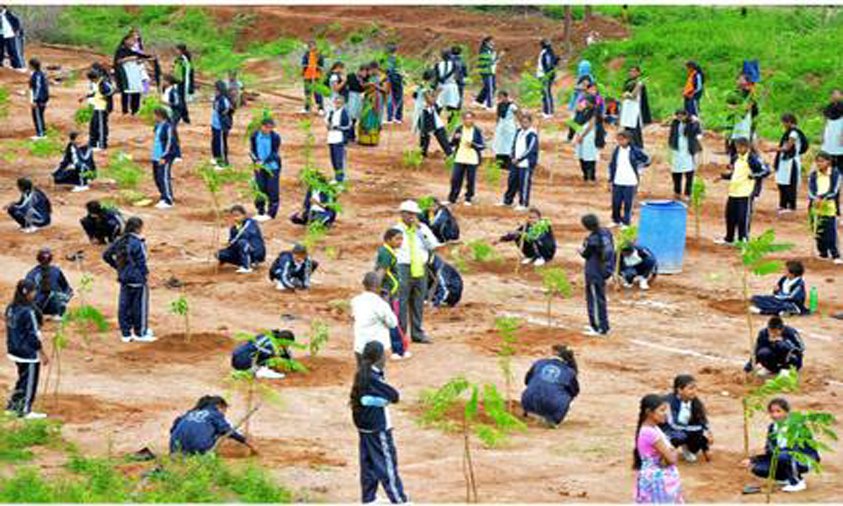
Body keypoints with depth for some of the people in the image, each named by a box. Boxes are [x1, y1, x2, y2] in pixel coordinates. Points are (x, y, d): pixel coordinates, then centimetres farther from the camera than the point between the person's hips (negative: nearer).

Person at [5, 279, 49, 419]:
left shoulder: (11, 308, 2)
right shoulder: (28, 312, -23)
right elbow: (33, 335, -19)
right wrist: (42, 354, -12)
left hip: (15, 350, 8)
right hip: (29, 353, -8)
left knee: (23, 378, 23)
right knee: (30, 381, 6)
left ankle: (13, 404, 29)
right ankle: (26, 410, 14)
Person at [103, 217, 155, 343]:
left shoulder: (120, 241, 4)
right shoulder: (137, 243, -18)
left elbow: (106, 255, 10)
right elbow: (141, 262, -18)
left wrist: (117, 266, 15)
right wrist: (145, 274, -5)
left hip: (123, 278, 7)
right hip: (137, 279, -7)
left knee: (124, 306, 10)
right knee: (140, 306, 5)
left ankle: (126, 334, 17)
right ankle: (141, 333, 13)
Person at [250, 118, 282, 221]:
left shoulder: (275, 137, -13)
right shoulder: (255, 136, -5)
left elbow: (275, 153, -13)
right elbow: (252, 150, 2)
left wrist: (264, 162, -22)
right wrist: (256, 161, -14)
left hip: (272, 167, -3)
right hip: (259, 167, 3)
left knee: (272, 191, -1)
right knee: (260, 189, 9)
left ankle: (271, 213, 8)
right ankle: (261, 212, 21)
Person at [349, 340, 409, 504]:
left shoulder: (362, 374, 5)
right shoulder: (373, 378, -23)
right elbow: (393, 395, -22)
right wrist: (388, 398, 0)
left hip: (364, 427, 9)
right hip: (378, 428, -9)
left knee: (368, 461, 16)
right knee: (387, 461, -1)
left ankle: (368, 497, 24)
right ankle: (398, 499, 4)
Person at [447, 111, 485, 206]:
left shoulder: (477, 131, -2)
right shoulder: (459, 129, 4)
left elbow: (482, 146, -2)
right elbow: (452, 144, 8)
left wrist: (473, 144, -18)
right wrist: (455, 138, -13)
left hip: (472, 161, -2)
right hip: (459, 159, 2)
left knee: (470, 180, 1)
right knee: (455, 179, 0)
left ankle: (468, 199, 14)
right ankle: (452, 199, 9)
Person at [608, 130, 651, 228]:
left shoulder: (635, 151, -8)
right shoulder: (616, 151, 4)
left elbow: (647, 160, 2)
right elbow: (612, 166, 10)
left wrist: (637, 168, -2)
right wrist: (610, 180, 8)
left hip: (630, 183, -4)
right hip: (617, 182, 4)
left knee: (628, 204, 0)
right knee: (616, 203, 8)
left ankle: (626, 223, 11)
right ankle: (616, 221, 26)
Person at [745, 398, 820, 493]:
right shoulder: (772, 428, 1)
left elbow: (796, 450, -29)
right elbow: (769, 453, 3)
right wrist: (752, 459, -12)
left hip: (806, 459, -7)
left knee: (783, 456, -38)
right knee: (758, 468, -13)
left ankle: (798, 482, -13)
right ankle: (788, 478, 8)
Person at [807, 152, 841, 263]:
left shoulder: (835, 174, -1)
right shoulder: (813, 175, 5)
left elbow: (834, 191, -9)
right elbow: (811, 190, -3)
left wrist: (822, 197, -23)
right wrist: (815, 198, -25)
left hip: (830, 207, -3)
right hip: (816, 207, 3)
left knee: (831, 231, -8)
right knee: (818, 231, 7)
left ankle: (835, 255, -5)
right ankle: (823, 252, 21)